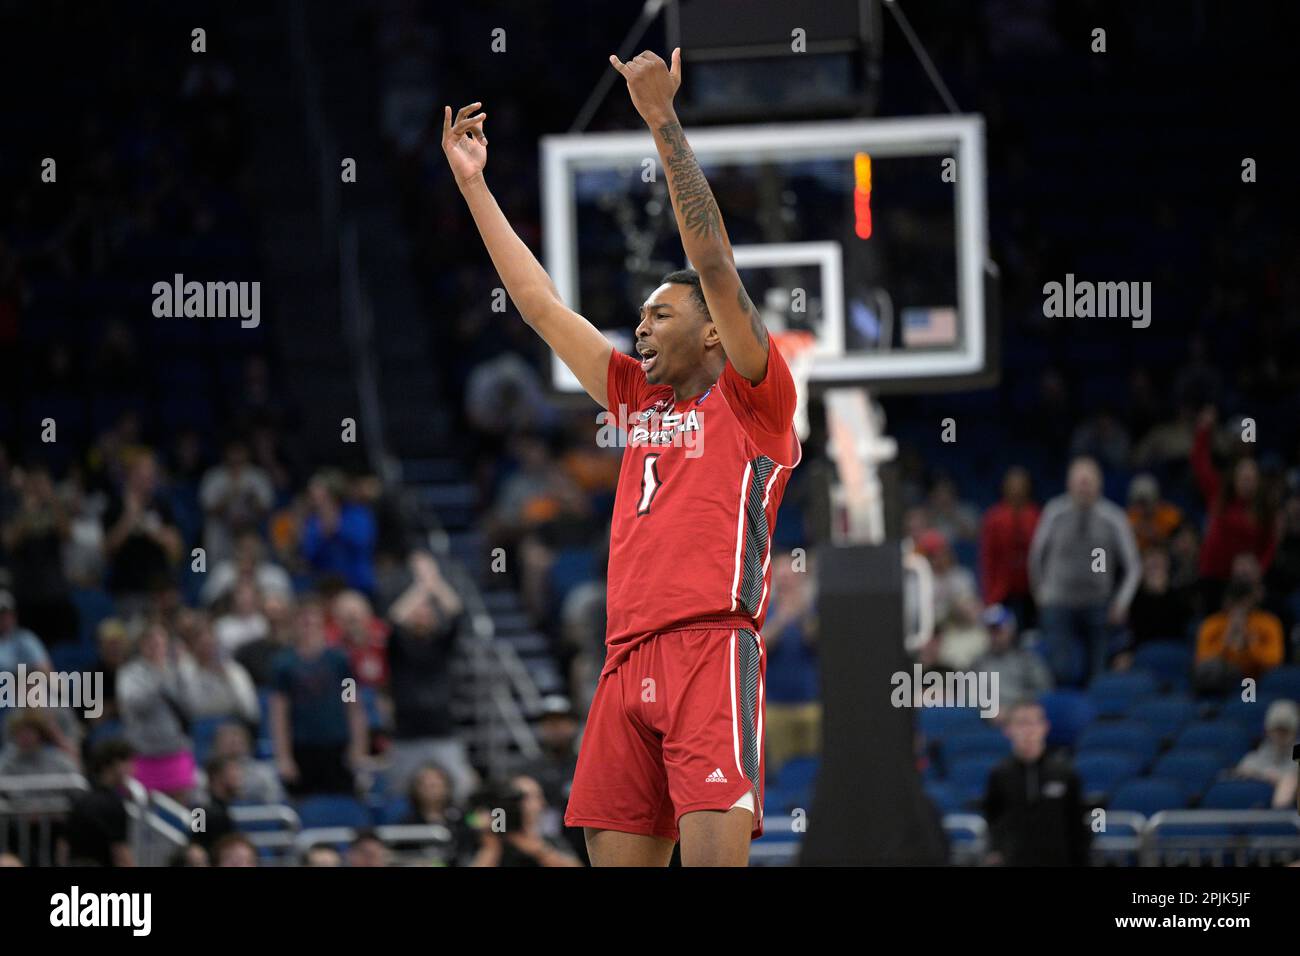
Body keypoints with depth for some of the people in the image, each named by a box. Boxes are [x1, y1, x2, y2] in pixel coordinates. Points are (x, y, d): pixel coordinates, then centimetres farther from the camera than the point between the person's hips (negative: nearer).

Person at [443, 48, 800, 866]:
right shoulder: (639, 401, 24)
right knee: (617, 858, 0)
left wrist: (663, 121, -8)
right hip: (627, 664, 7)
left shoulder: (751, 400, 6)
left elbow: (714, 265, -5)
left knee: (711, 855, -18)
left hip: (711, 650, -7)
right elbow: (539, 304, 27)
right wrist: (471, 183, 27)